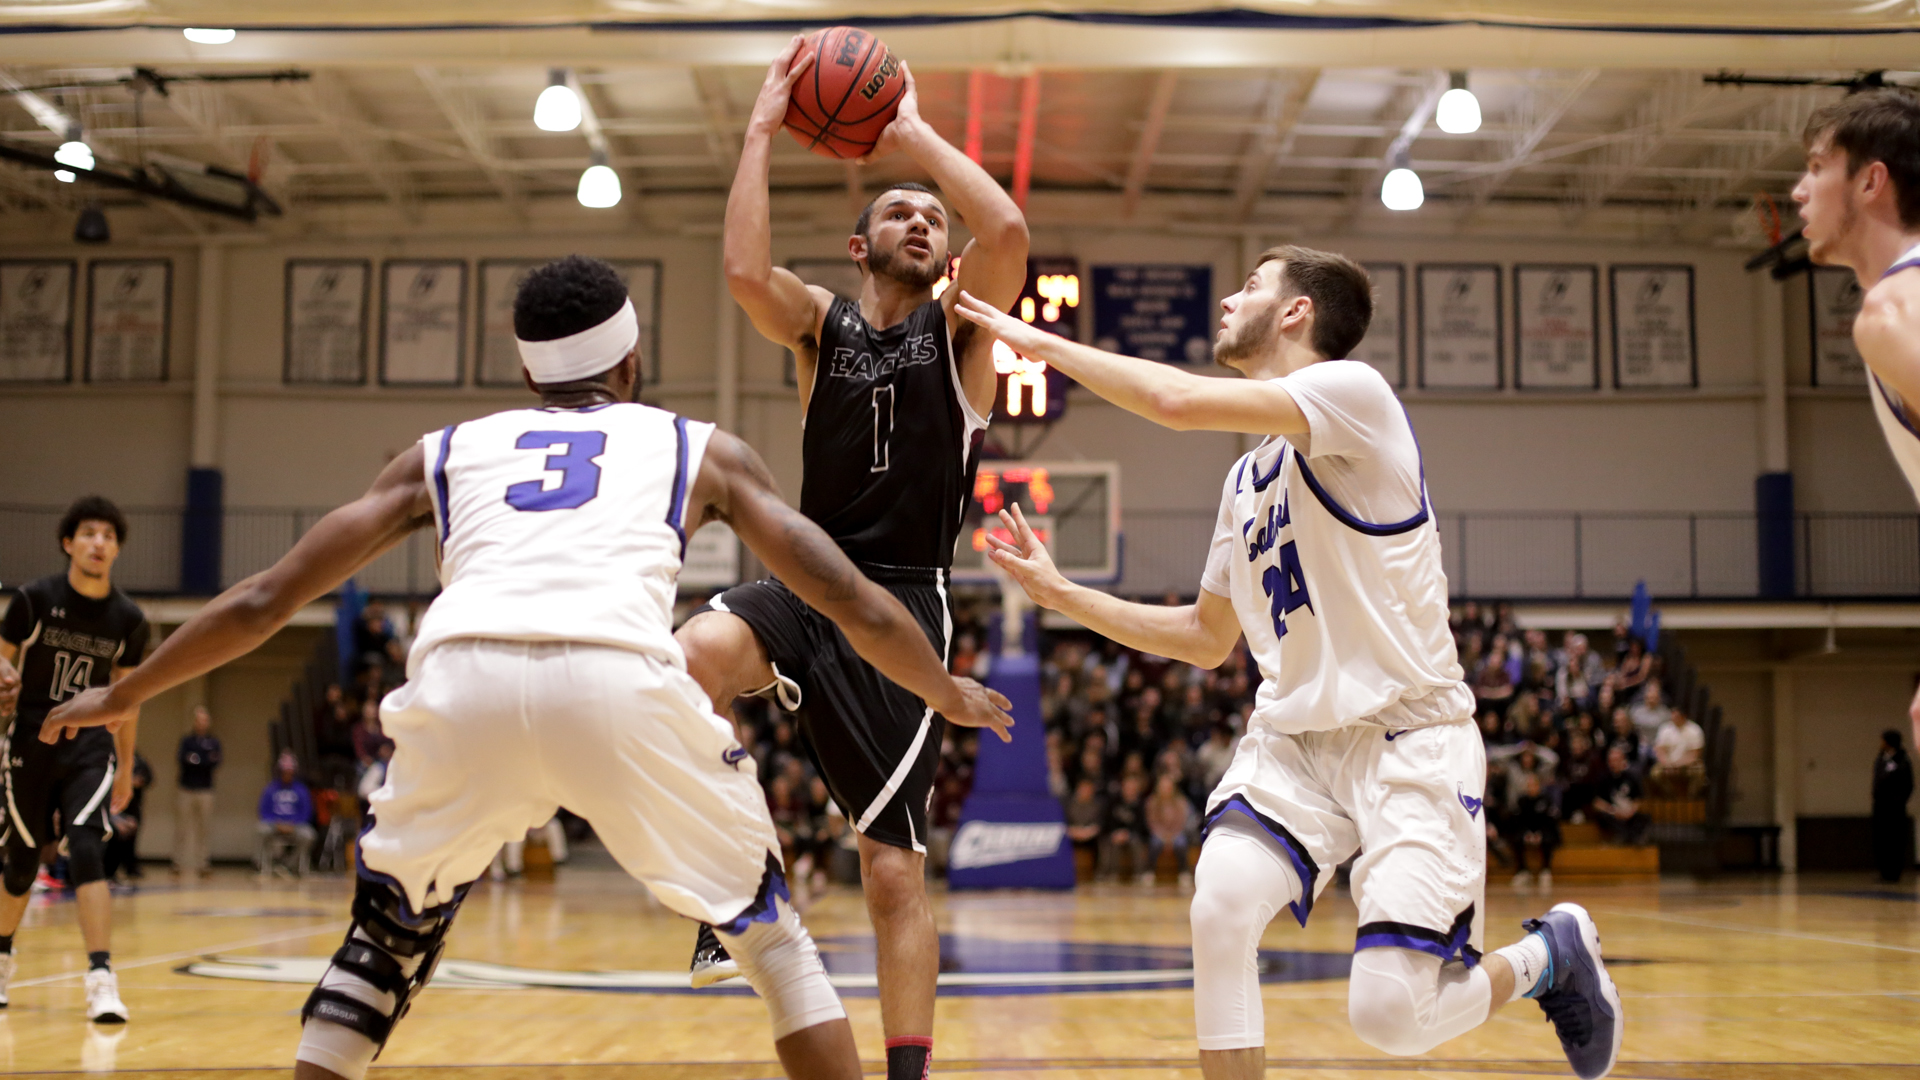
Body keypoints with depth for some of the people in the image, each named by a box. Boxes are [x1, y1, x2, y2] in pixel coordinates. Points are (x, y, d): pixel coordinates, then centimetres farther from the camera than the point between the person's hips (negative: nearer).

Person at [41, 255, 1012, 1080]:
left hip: (462, 676, 1)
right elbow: (857, 607, 27)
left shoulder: (445, 452, 32)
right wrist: (950, 694, 46)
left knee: (386, 936, 28)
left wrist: (124, 695, 47)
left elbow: (264, 600, 33)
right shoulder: (701, 449, 29)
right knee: (769, 929, 21)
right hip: (622, 680, -1)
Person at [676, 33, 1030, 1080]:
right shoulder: (820, 325, 11)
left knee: (895, 871, -1)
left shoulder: (960, 327, 7)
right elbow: (744, 272, -11)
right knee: (691, 658, -34)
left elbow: (1008, 232, -15)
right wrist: (761, 130, -7)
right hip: (805, 585, 2)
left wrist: (911, 129, -5)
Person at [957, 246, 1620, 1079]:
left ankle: (1549, 954, 18)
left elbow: (1180, 401, -24)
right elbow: (1207, 637, 23)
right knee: (1219, 906, -21)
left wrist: (1043, 342, -11)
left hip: (1409, 735, -6)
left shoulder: (1353, 388, -10)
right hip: (1293, 737, 7)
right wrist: (1060, 593, 17)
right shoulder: (1246, 478, 15)